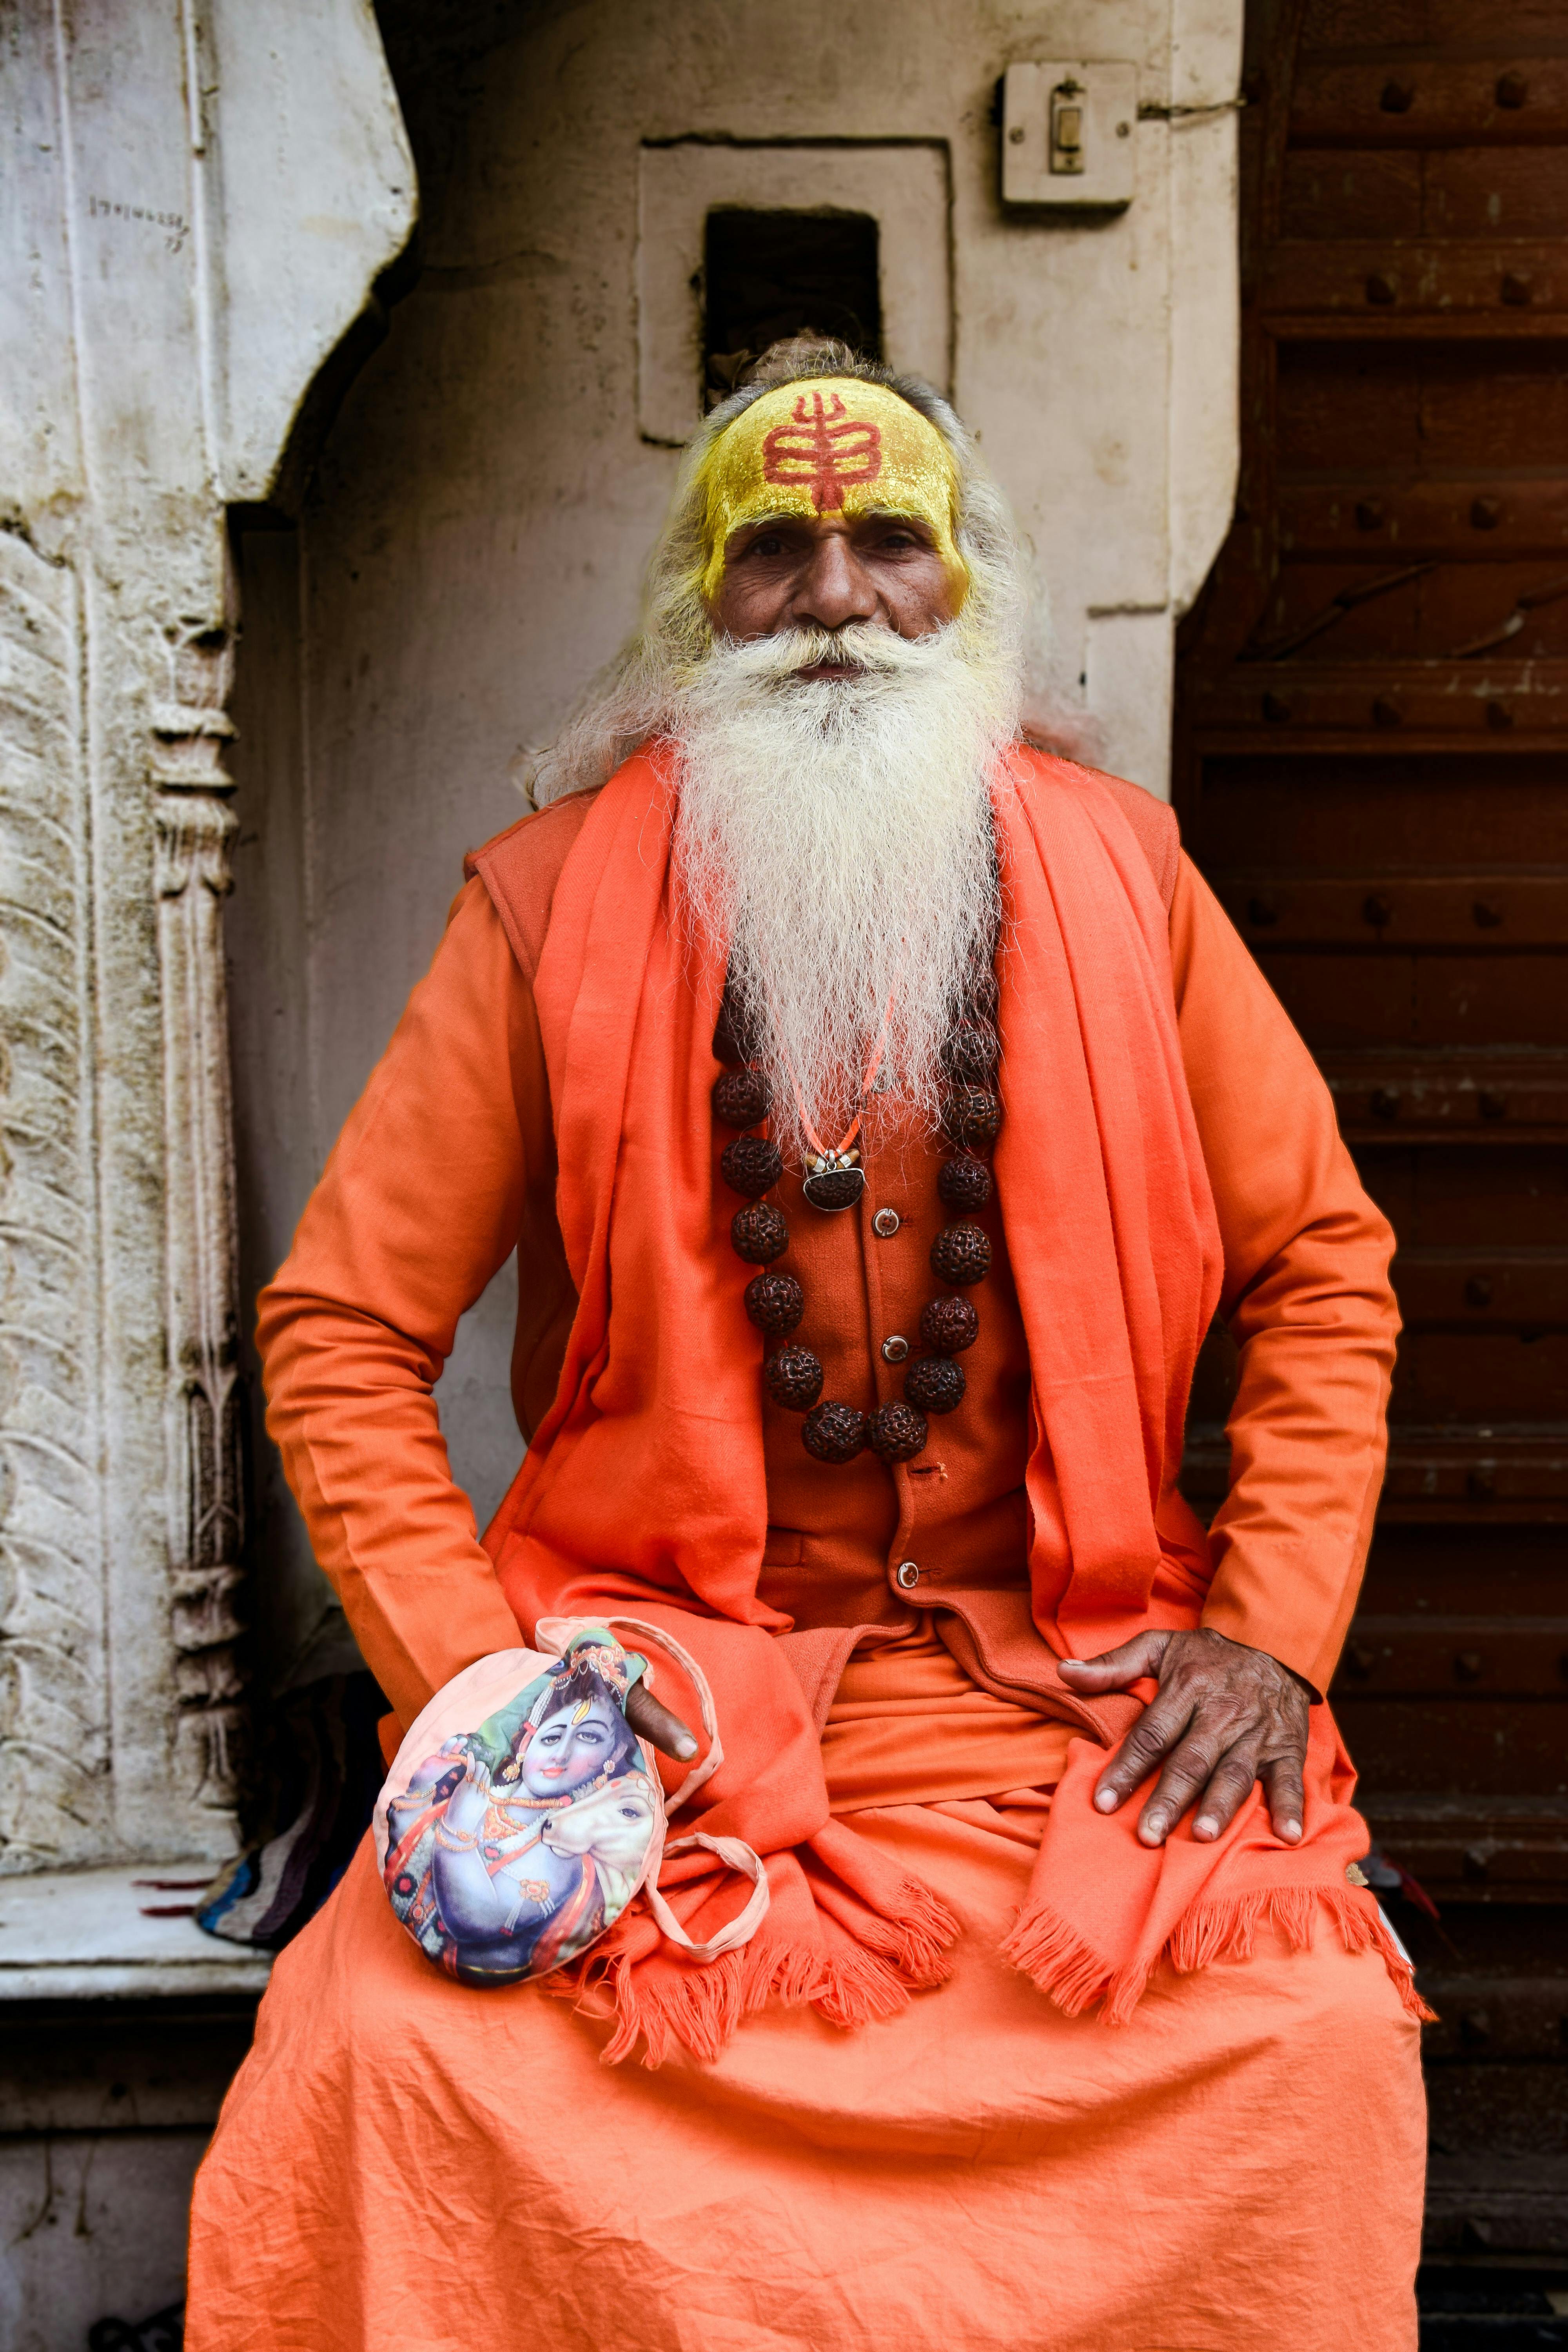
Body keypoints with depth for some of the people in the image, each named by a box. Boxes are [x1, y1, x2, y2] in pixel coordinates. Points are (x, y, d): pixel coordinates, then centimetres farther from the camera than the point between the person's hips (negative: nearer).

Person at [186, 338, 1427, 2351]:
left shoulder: (1115, 873, 4)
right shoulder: (553, 903, -1)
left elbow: (1323, 1266, 9)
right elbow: (342, 1329, 0)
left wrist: (1271, 1632, -3)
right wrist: (482, 1685, -11)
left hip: (1062, 1683, 2)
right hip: (654, 1661, -1)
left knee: (1316, 2032, -20)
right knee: (393, 2037, -23)